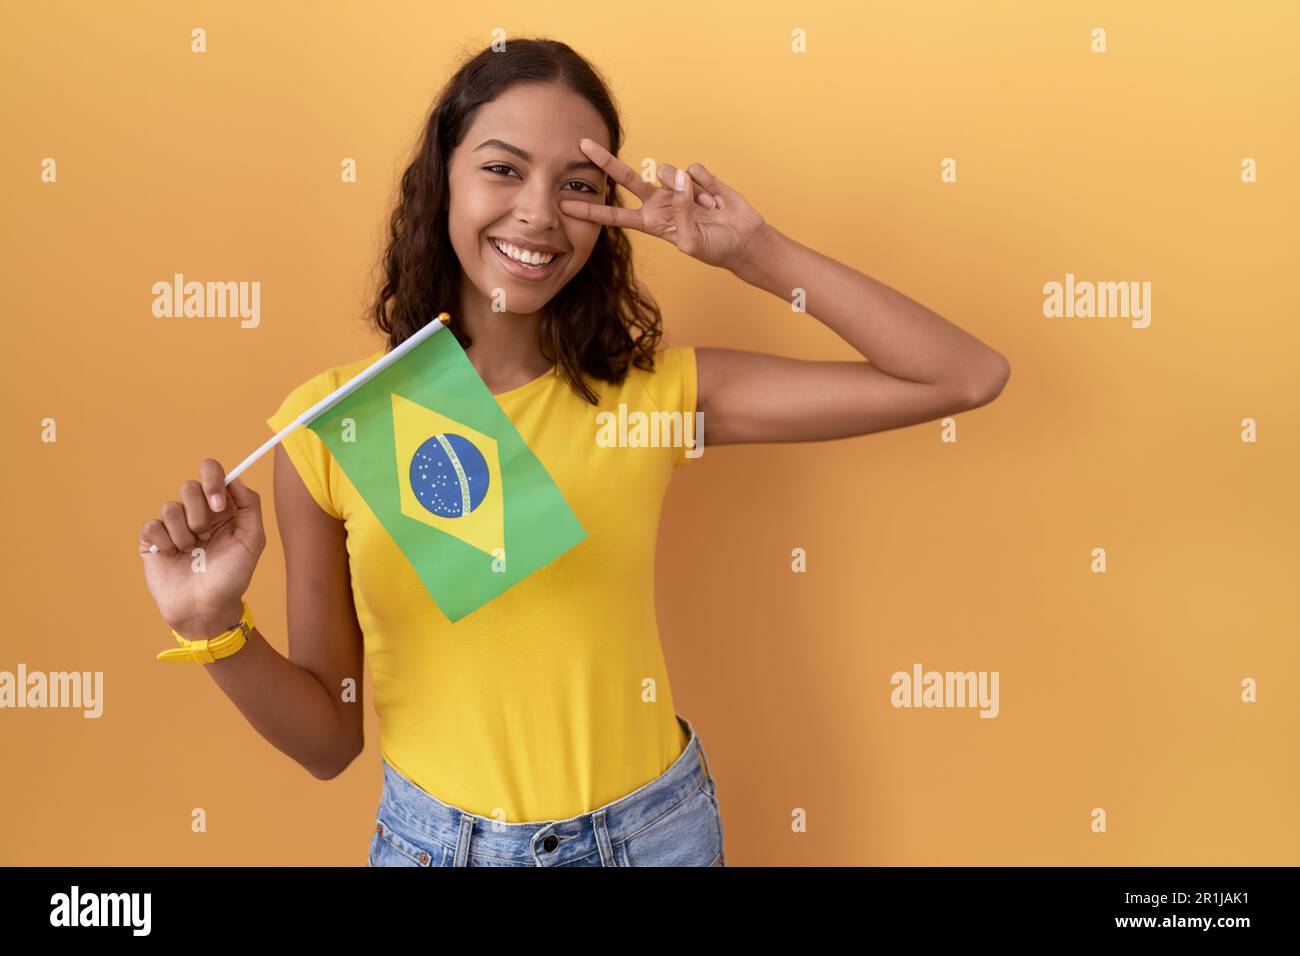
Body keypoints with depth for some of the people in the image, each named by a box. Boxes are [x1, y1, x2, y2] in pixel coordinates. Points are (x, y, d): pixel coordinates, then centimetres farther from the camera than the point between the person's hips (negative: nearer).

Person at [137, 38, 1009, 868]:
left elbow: (968, 377, -11)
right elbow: (329, 736, -5)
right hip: (436, 839, 0)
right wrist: (215, 627, -22)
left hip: (653, 831, 1)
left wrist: (757, 252, -17)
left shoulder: (656, 391, -9)